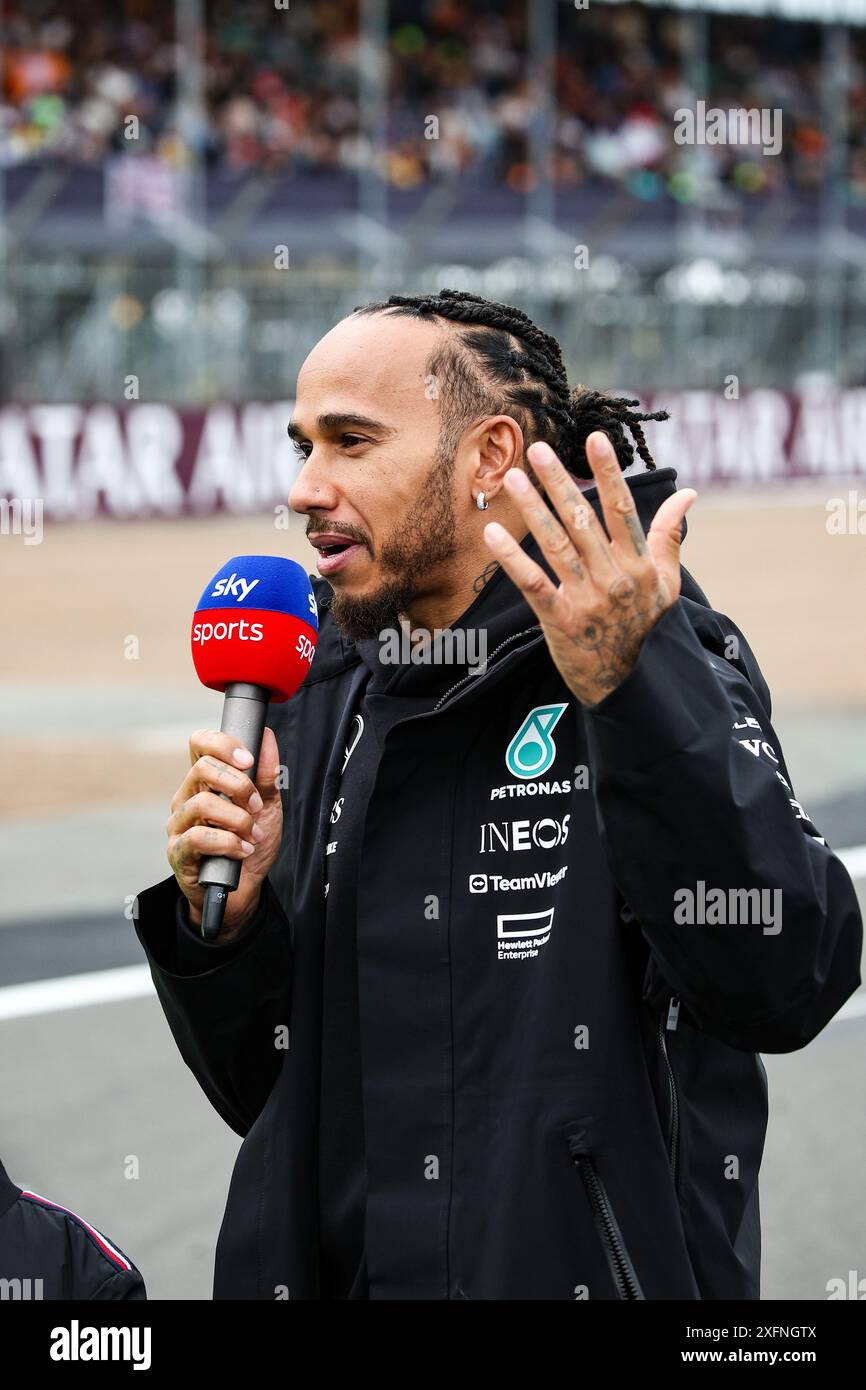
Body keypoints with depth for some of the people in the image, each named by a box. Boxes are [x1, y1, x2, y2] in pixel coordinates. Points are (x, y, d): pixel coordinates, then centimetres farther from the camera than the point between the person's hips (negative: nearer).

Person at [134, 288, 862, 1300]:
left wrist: (635, 691, -35)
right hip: (325, 1271, 5)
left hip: (592, 1269, -5)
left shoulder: (661, 668, -10)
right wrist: (225, 927, -10)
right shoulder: (317, 701, 6)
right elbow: (266, 1096, 9)